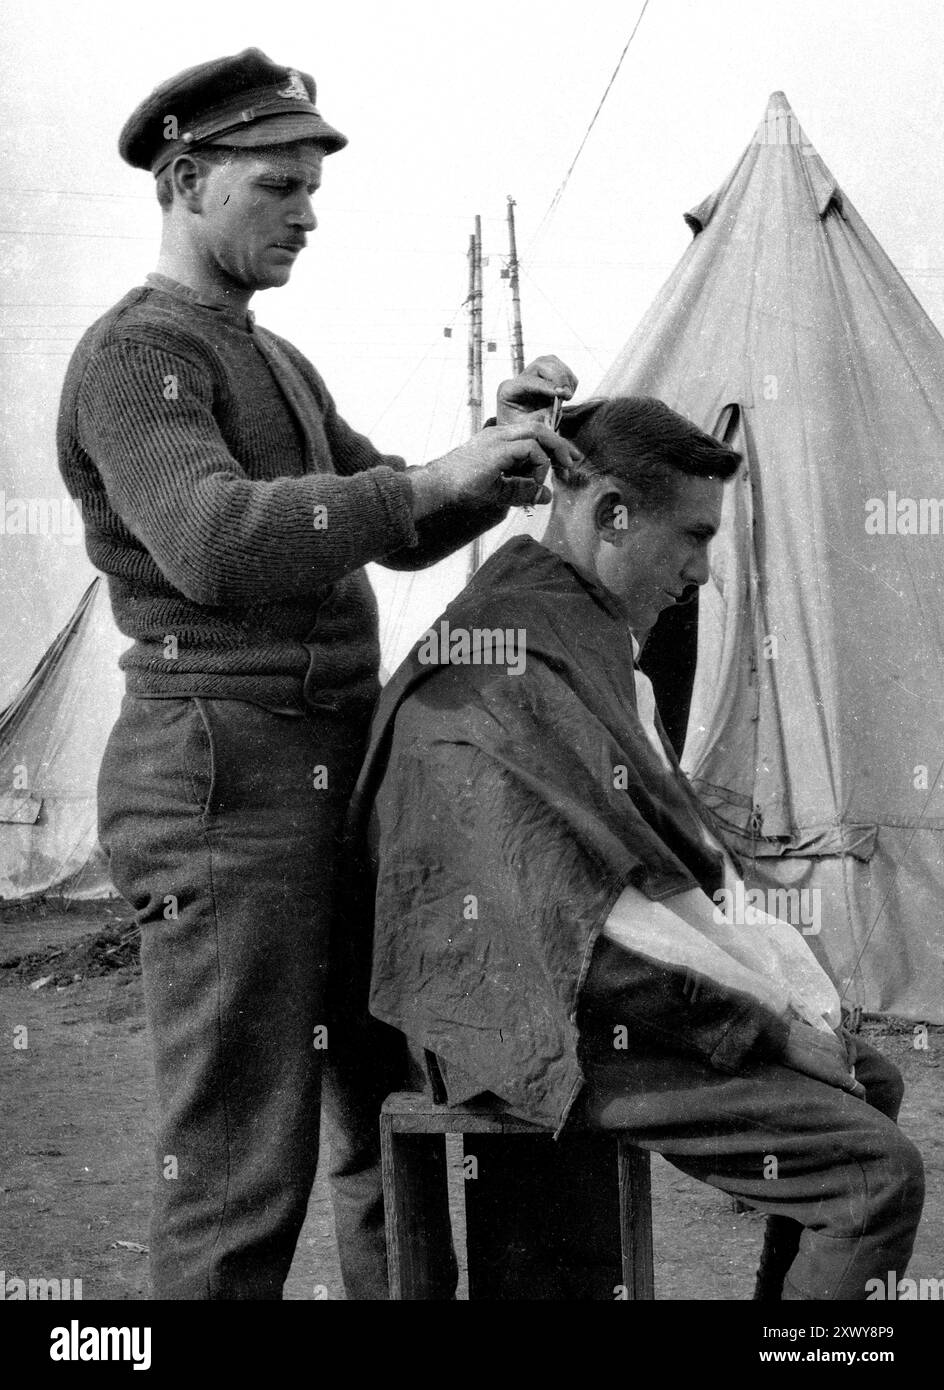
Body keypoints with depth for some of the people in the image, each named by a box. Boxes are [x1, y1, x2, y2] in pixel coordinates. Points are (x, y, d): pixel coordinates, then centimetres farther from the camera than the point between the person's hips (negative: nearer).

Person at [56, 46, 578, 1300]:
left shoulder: (273, 367, 21)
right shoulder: (131, 359, -11)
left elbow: (405, 537, 20)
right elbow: (216, 548, -29)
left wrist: (504, 447, 1)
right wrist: (436, 474, -24)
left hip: (290, 786, 10)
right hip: (227, 795, -10)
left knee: (256, 1134, 14)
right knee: (240, 1160, -6)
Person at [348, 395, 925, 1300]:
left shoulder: (596, 639, 14)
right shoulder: (509, 663, -21)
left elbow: (677, 839, 16)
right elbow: (605, 908, -24)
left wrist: (797, 989, 4)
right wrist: (779, 1026, -15)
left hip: (619, 990, 11)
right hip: (552, 1028, -11)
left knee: (870, 1086, 17)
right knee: (878, 1175, -16)